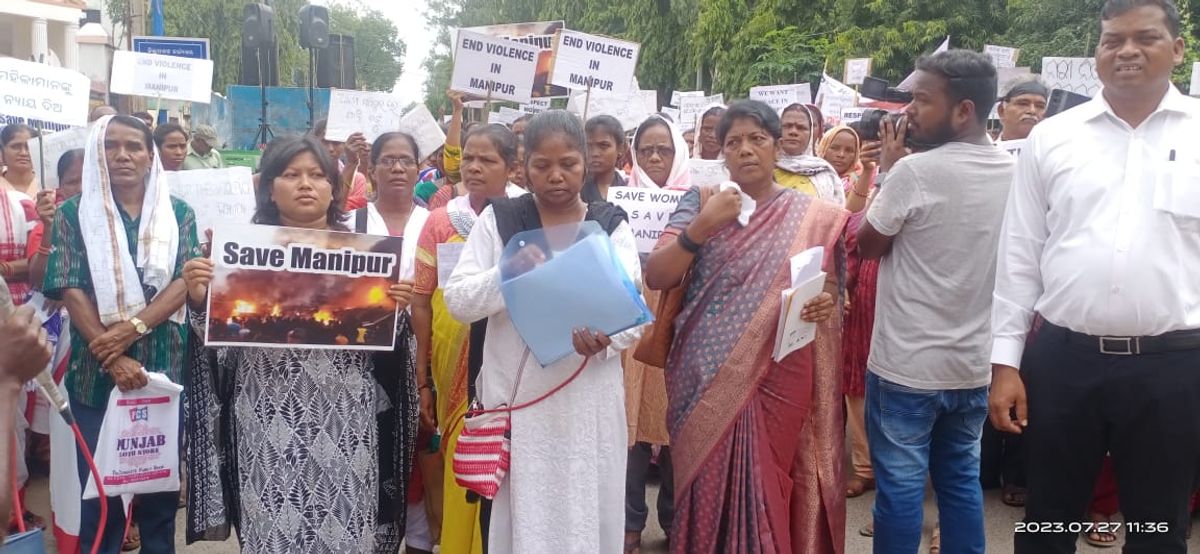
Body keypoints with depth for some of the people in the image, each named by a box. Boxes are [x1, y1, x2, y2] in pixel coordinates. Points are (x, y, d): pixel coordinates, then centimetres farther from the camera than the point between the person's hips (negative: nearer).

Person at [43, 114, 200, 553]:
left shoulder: (178, 213, 5)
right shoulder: (74, 214, 2)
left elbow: (186, 280, -5)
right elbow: (70, 289, -6)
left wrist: (133, 328, -19)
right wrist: (113, 357, -16)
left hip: (165, 366, 1)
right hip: (97, 369, -1)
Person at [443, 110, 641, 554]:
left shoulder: (610, 225, 3)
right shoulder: (497, 220, 3)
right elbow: (457, 300, -2)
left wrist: (605, 338, -24)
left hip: (588, 398, 0)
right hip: (516, 394, 0)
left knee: (584, 515, 8)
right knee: (519, 517, 9)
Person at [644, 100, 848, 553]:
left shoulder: (813, 216, 5)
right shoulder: (701, 202, 3)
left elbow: (830, 287, 12)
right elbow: (655, 278, -5)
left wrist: (825, 303, -11)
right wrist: (701, 226, -18)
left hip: (782, 379, 0)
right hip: (709, 379, 0)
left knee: (770, 492, 7)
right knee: (710, 491, 4)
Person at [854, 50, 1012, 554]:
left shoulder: (915, 171, -17)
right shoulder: (1015, 175, 2)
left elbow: (867, 246, -4)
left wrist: (889, 170, 3)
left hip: (906, 365, -6)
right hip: (975, 364, 6)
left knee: (899, 485, 5)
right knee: (962, 480, 17)